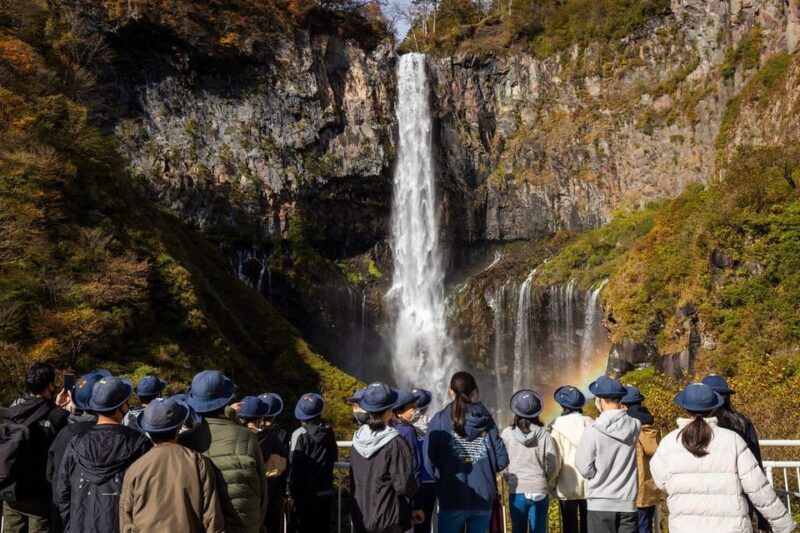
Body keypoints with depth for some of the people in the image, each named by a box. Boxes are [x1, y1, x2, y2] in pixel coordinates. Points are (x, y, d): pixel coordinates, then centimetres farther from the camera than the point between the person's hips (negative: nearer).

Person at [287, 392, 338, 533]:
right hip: (325, 491, 4)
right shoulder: (328, 431, 0)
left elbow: (294, 466, -14)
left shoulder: (300, 434, -13)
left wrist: (291, 494, -9)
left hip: (305, 493, -4)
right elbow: (334, 457, 15)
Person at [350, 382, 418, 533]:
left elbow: (354, 479, 9)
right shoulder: (394, 442, -19)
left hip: (361, 517, 6)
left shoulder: (358, 438, -1)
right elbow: (404, 486, -17)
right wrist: (413, 487, 4)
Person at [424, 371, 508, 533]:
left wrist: (441, 479, 8)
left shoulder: (440, 419, -6)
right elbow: (502, 460, 2)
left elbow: (429, 459, -11)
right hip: (484, 499, 3)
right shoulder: (486, 420, 3)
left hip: (452, 500, -3)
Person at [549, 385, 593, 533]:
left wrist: (552, 483, 2)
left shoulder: (558, 426, -9)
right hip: (590, 485, 3)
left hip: (568, 486, -3)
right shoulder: (590, 424, -2)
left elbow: (556, 459, -9)